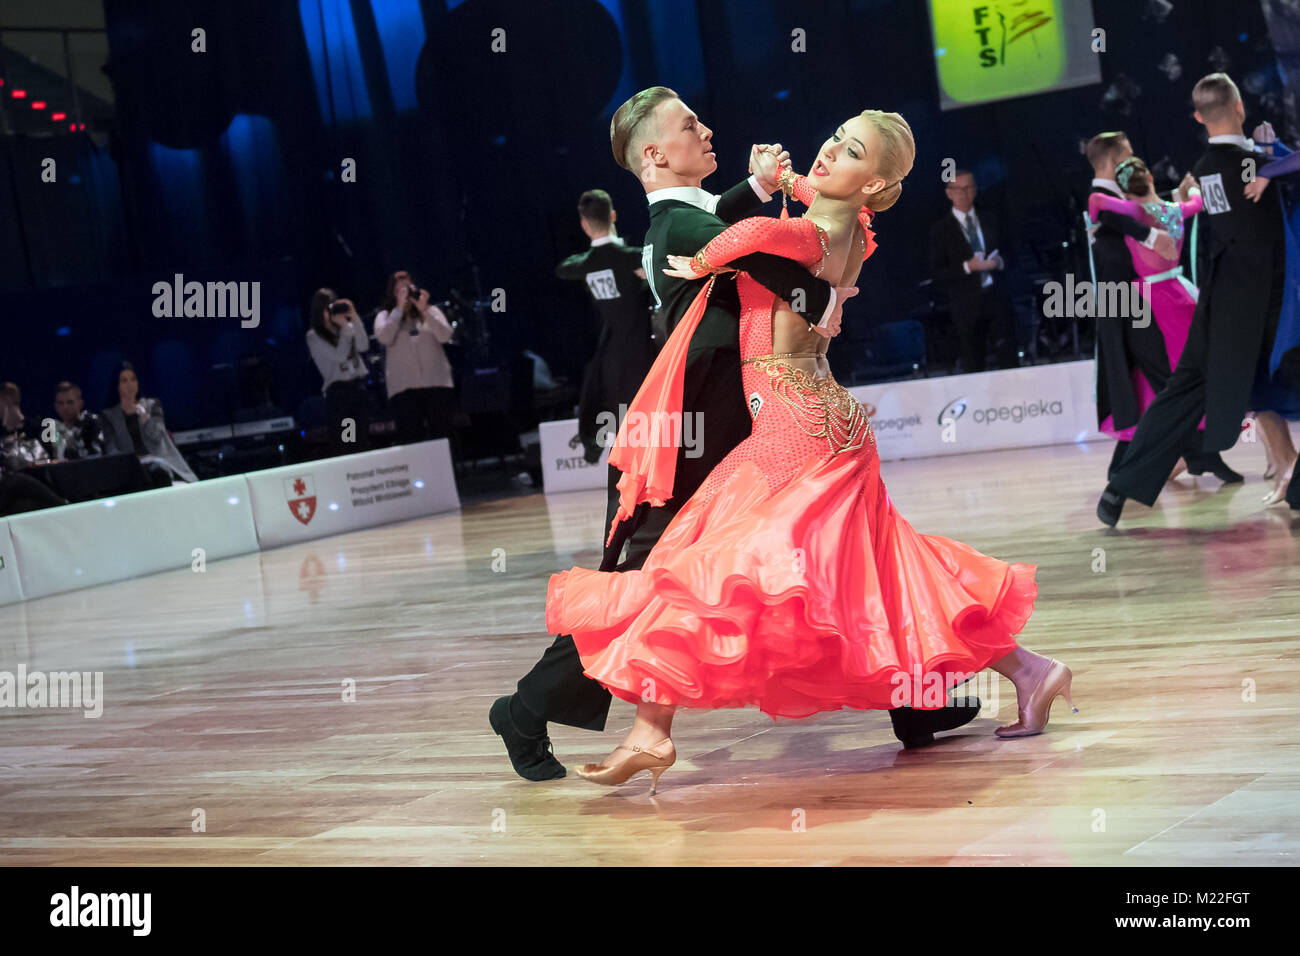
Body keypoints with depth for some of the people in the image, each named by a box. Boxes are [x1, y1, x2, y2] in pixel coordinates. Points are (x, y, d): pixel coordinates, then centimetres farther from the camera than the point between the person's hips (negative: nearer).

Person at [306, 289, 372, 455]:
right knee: (343, 447, -8)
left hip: (358, 386, 4)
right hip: (337, 390, -4)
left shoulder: (348, 327, 11)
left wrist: (354, 318, -9)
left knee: (363, 443, 4)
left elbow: (363, 346, -5)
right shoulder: (314, 336, 0)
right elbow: (339, 356, -10)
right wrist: (344, 327, -9)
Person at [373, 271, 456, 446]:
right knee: (410, 437, -8)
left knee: (442, 435, -2)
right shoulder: (385, 316, 13)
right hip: (403, 387, -1)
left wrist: (424, 311, -8)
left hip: (437, 384, 1)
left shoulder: (431, 312, 15)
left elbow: (445, 336, -1)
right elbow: (384, 337, -7)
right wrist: (399, 308, -6)